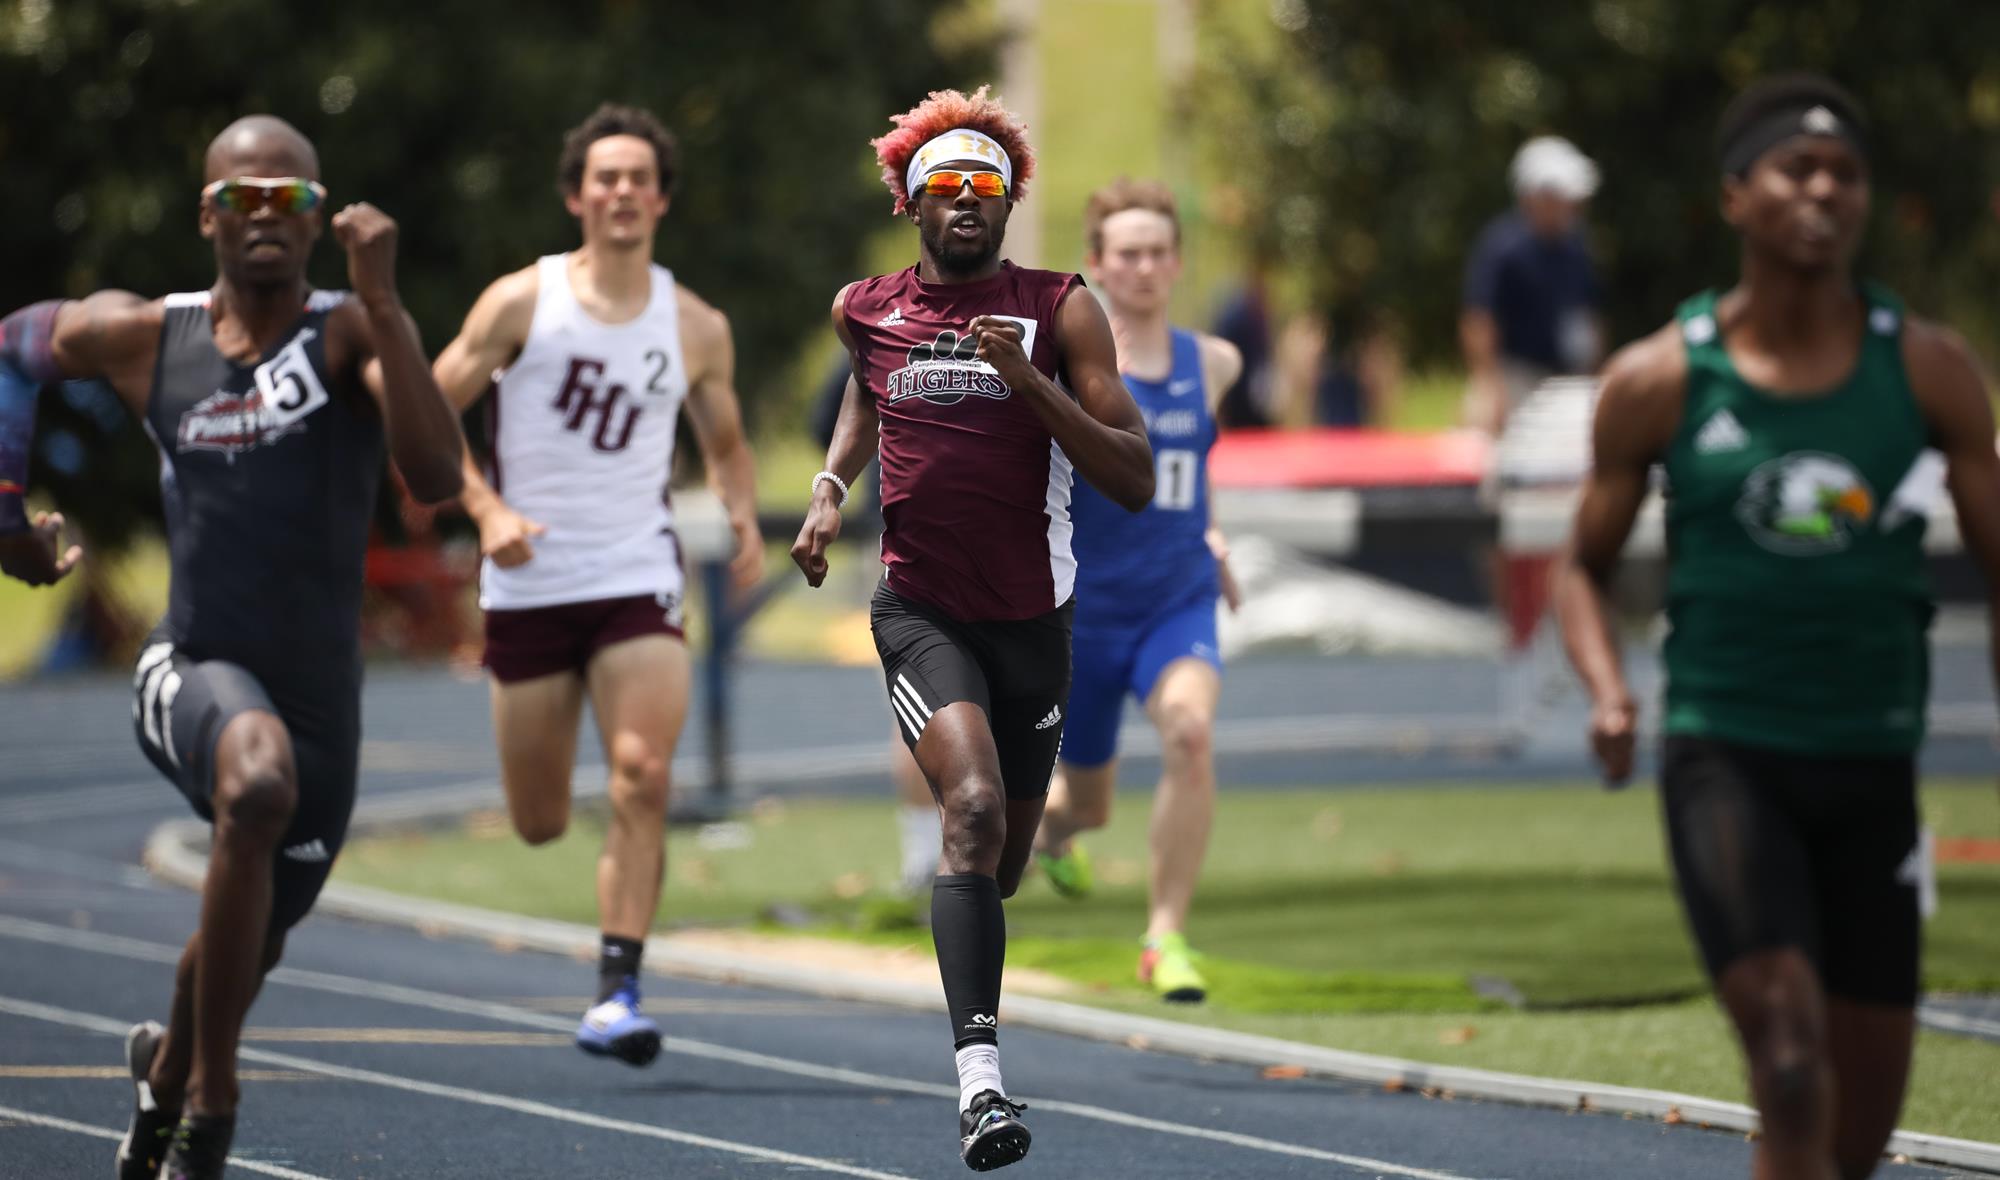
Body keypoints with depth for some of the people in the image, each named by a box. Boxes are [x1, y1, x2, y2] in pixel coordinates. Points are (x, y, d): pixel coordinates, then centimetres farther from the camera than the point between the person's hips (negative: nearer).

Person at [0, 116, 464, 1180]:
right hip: (193, 670, -1)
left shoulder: (350, 333, -8)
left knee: (250, 942, 19)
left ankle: (166, 1066, 57)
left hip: (319, 692, 1)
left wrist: (383, 302, -31)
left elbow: (437, 479, -26)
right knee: (259, 777, -36)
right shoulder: (143, 337, -1)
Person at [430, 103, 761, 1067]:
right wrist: (487, 509, -16)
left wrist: (744, 516, -2)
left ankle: (616, 992, -18)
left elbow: (726, 444, 19)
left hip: (638, 579, 0)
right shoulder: (520, 303, -3)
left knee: (642, 776, -21)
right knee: (539, 825, 5)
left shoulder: (697, 329, 4)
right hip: (529, 583, 0)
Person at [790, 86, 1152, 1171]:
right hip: (921, 608, -1)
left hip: (1032, 616, 1)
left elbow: (1135, 483, -10)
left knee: (1004, 859, 14)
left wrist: (1029, 382, -21)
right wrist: (830, 485, 12)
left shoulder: (1059, 309, -4)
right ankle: (979, 1078, -34)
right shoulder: (865, 310, 5)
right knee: (974, 808, -26)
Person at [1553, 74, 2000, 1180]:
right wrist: (1608, 692, -9)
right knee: (1791, 1062, -21)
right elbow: (1585, 564, 10)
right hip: (1722, 752, -3)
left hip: (1873, 761, 3)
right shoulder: (1658, 381, -1)